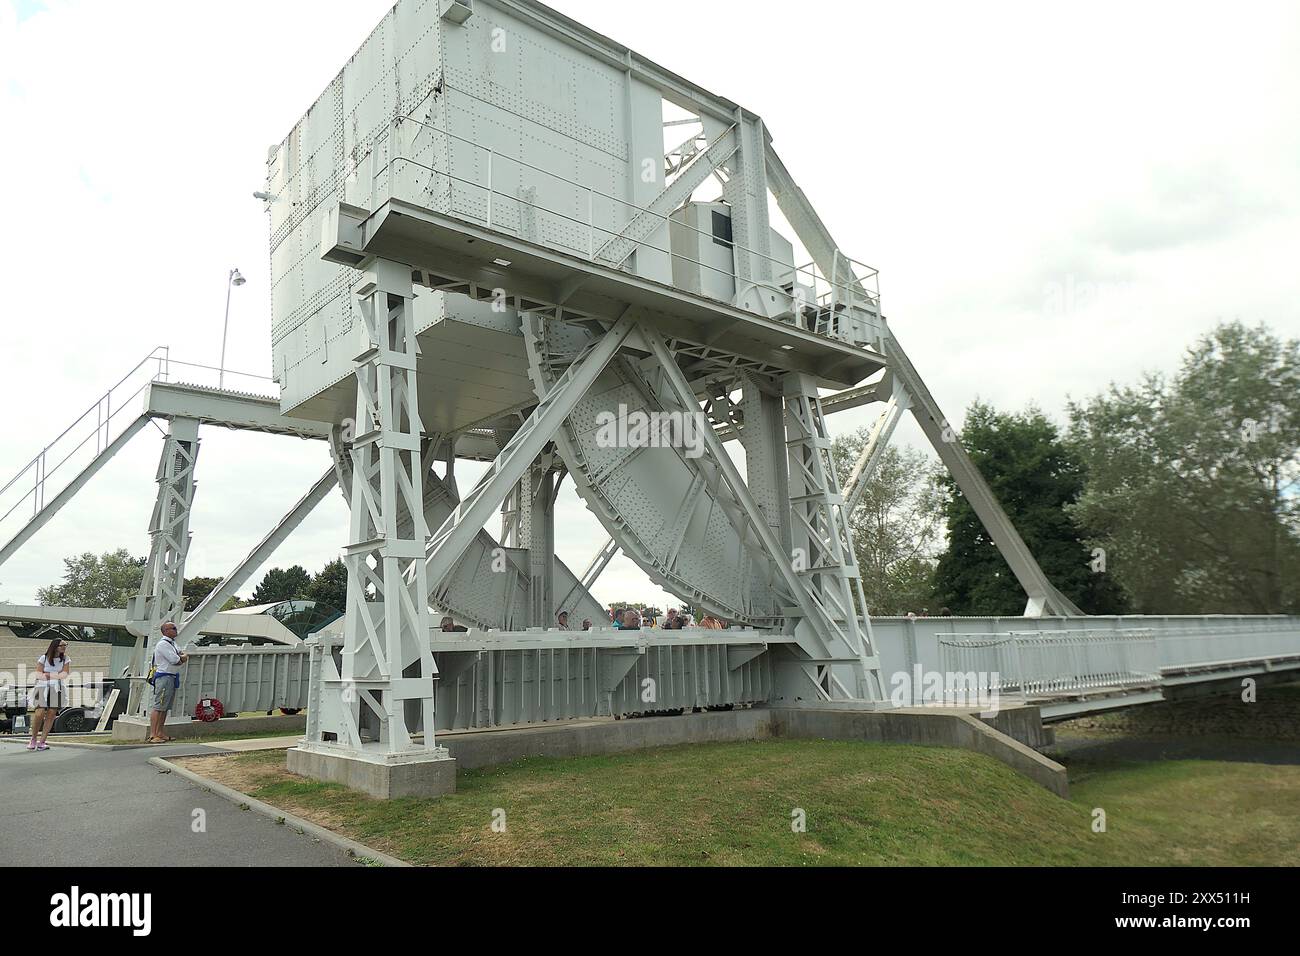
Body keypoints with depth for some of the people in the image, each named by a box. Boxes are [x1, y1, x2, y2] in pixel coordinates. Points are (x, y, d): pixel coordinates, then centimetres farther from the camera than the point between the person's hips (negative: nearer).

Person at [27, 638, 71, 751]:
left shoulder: (65, 659, 9)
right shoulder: (43, 658, 1)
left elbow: (64, 674, -1)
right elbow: (39, 675, -5)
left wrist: (48, 675, -10)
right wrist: (57, 675, -10)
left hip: (57, 688, 2)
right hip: (42, 687, -2)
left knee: (51, 714, -5)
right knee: (40, 713, -12)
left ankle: (41, 742, 0)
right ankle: (33, 740, 8)